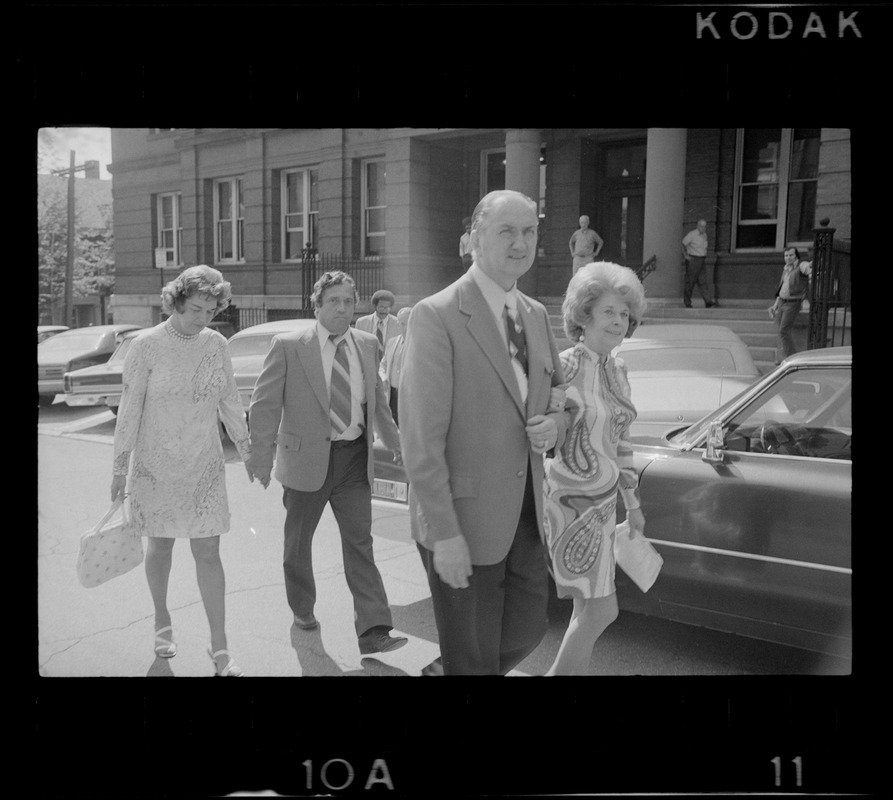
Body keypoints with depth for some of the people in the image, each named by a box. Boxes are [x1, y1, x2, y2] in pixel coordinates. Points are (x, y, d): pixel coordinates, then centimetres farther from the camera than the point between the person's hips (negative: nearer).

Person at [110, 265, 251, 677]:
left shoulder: (216, 343, 0)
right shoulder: (146, 345, -9)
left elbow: (229, 402, 9)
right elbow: (129, 408, -6)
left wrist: (247, 452, 11)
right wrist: (120, 467, -6)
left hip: (205, 465, 2)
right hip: (156, 465, -2)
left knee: (208, 552, 1)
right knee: (160, 546, 13)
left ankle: (220, 647, 8)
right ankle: (162, 621, 37)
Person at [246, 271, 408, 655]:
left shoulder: (367, 344, 6)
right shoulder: (288, 346, -7)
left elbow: (376, 399, 18)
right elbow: (264, 404, -8)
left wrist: (394, 441, 20)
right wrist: (261, 456, -14)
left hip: (355, 458, 2)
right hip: (306, 459, -2)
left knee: (360, 542, -2)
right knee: (298, 541, 15)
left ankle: (373, 631, -1)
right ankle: (302, 609, 38)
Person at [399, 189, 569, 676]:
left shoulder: (536, 315, 9)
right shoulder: (436, 316, -15)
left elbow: (556, 395, 19)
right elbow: (421, 438, -18)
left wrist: (554, 424, -5)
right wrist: (445, 535, -20)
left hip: (524, 513, 7)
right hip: (463, 517, -7)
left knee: (528, 628, 20)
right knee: (474, 658, 9)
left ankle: (447, 666, 45)